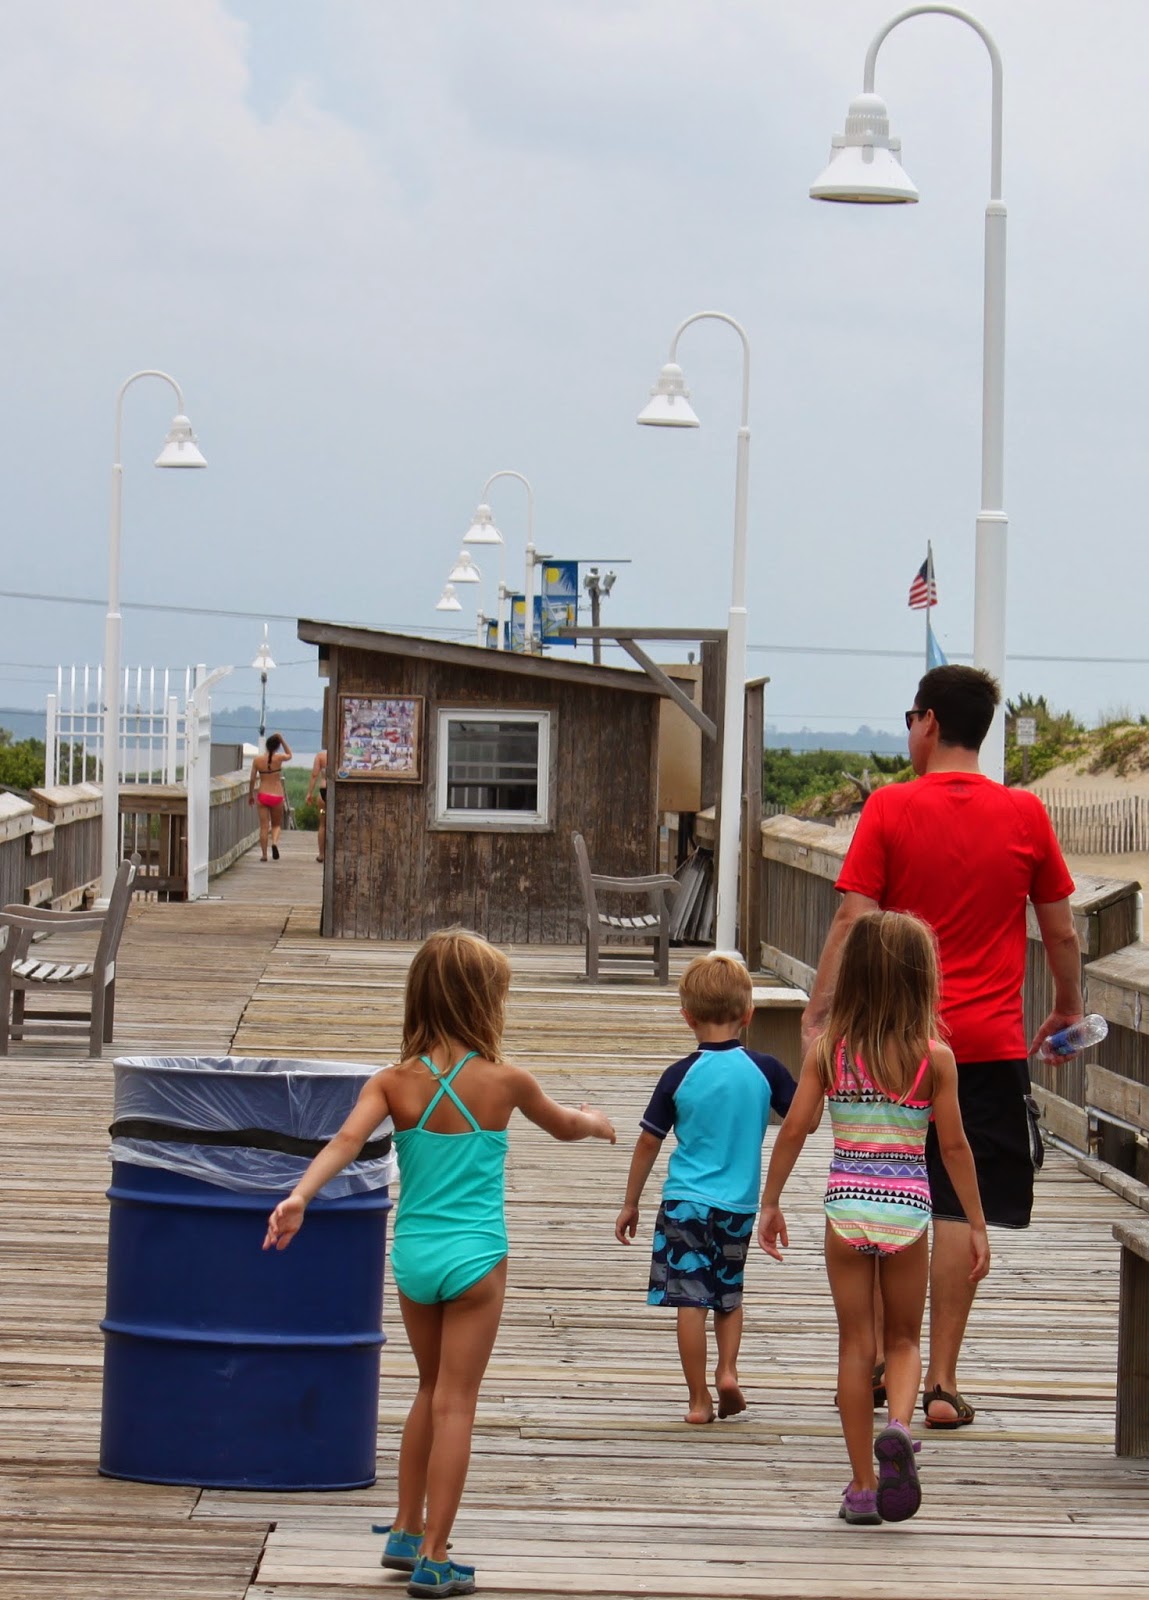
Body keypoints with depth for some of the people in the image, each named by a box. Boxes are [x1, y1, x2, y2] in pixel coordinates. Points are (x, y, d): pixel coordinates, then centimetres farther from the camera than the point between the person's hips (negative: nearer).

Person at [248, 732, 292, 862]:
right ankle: (275, 842, -13)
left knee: (264, 826, 6)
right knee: (276, 824, 15)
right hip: (277, 796, -1)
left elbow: (252, 779, 1)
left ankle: (264, 854, 3)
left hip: (263, 795, 1)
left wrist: (250, 795, 14)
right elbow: (289, 755, 14)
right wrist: (282, 740, 9)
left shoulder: (257, 760, -4)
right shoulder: (279, 758, -9)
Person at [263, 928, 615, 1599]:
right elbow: (564, 1125, 13)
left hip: (412, 1254, 4)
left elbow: (347, 1139, -20)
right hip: (474, 1257, -4)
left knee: (432, 1391, 22)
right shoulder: (504, 1081, -6)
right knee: (455, 1404, 0)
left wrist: (299, 1196, -28)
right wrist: (595, 1122, 35)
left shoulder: (394, 1083, -3)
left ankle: (407, 1532, 30)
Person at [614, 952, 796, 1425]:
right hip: (740, 1206, 2)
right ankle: (727, 1370, 6)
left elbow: (649, 1142, -1)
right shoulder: (764, 1070, -6)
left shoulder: (680, 1076, -7)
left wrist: (631, 1203, 9)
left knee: (691, 1301, 2)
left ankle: (700, 1399, 4)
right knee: (729, 1293, 22)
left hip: (686, 1203, -2)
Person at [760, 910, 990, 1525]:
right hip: (907, 1206, -1)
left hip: (846, 1204, 1)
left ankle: (863, 1485, 10)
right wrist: (976, 1224, 5)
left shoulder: (827, 1049, -3)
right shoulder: (934, 1056, -6)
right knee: (904, 1339, 16)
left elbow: (794, 1130, -3)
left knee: (856, 1344, 9)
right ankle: (898, 1427, -14)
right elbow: (954, 1145, -3)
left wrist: (770, 1202, 8)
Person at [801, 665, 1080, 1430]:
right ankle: (942, 1382, 1)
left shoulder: (890, 808, -5)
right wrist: (1068, 1009, 22)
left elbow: (852, 921, -8)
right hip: (989, 1043, 0)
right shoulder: (1025, 814, 0)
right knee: (962, 1209, 2)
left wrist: (820, 1013, -3)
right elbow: (1061, 931, 7)